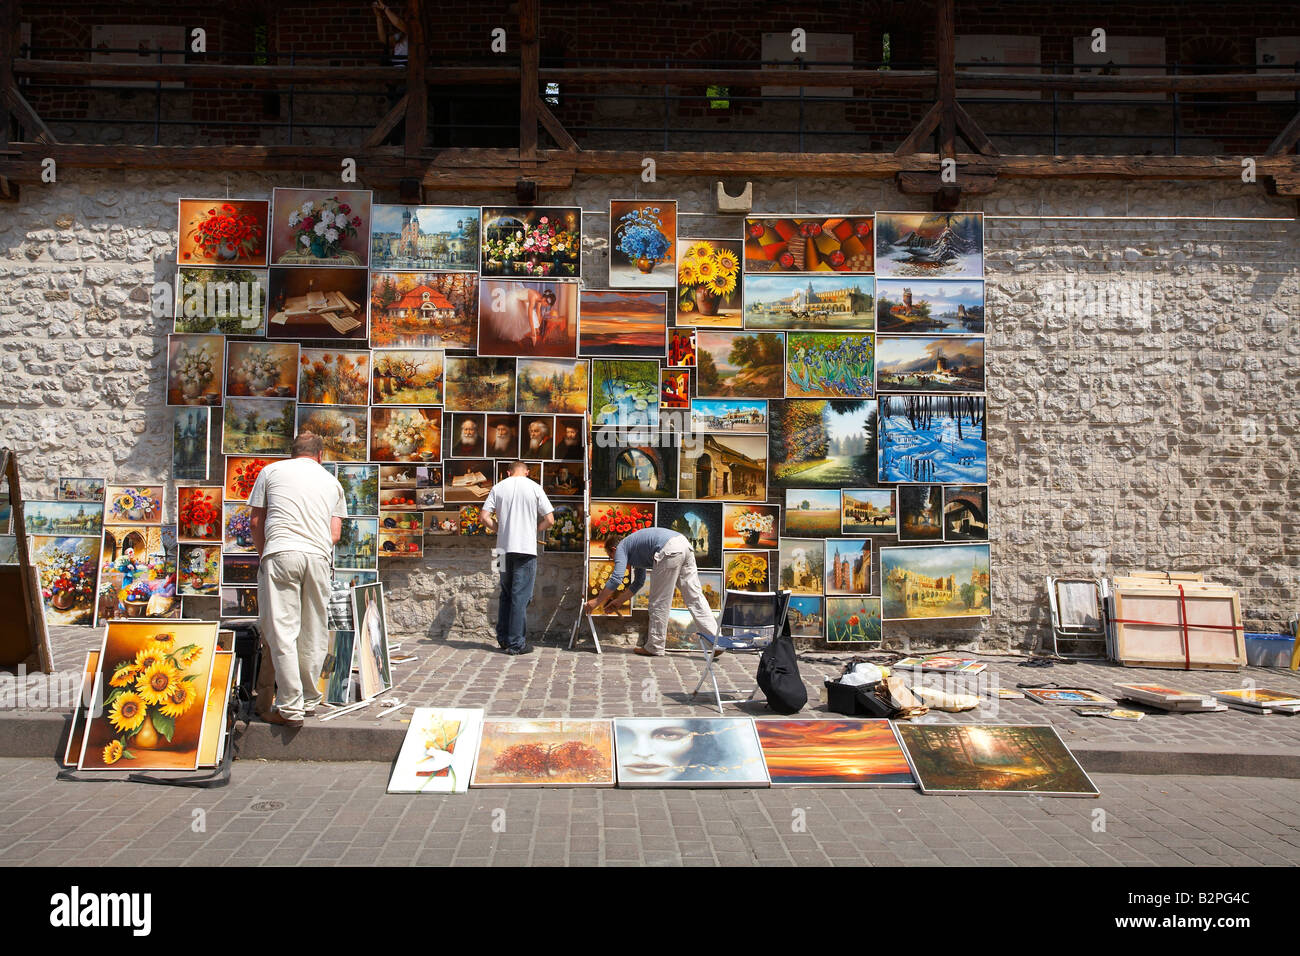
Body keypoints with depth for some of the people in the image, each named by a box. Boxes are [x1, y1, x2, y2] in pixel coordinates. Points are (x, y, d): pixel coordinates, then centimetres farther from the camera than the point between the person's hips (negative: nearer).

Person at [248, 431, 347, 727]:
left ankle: (290, 707, -6)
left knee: (282, 631, -3)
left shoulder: (271, 471, 17)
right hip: (319, 557, 3)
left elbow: (257, 521, 15)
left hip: (281, 552, -2)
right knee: (313, 634, 10)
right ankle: (309, 699, 18)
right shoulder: (332, 481, 22)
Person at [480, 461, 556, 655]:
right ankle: (516, 644, 2)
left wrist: (500, 529, 13)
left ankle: (503, 639, 21)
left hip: (504, 548, 3)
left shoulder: (498, 487, 6)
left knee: (506, 594, 16)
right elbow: (550, 520, -3)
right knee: (521, 596, 0)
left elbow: (485, 518, -1)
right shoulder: (534, 488, -1)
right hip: (526, 548, -3)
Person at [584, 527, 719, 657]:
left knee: (659, 602, 3)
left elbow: (616, 578, 0)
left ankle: (655, 647, 11)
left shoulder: (621, 548, 13)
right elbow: (638, 582, 44)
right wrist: (619, 601, 49)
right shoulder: (635, 548, 36)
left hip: (670, 551, -9)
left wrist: (597, 601, 8)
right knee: (695, 597, 8)